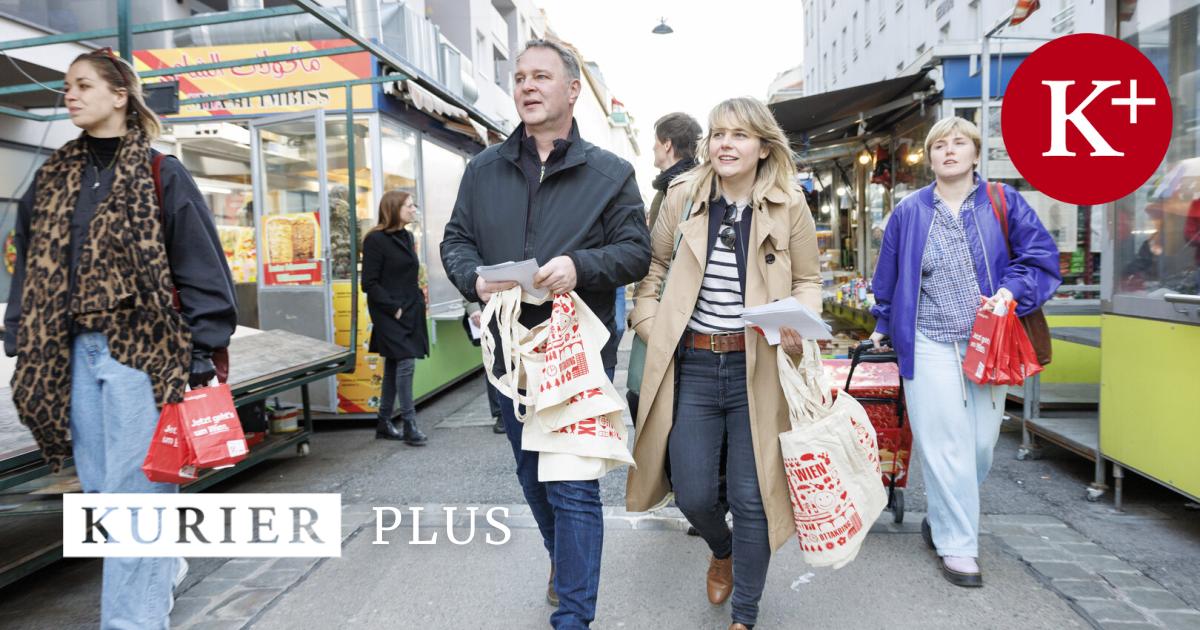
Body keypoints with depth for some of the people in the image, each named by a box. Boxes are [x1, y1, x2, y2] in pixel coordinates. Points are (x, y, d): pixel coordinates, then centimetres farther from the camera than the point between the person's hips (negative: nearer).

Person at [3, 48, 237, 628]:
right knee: (97, 485, 14)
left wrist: (201, 359, -11)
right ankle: (163, 565, 37)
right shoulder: (53, 178, 13)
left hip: (141, 349, -6)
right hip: (74, 352, 6)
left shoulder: (161, 176, -4)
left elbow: (201, 270, -7)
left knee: (131, 491, -5)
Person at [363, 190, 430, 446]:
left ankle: (384, 423, 19)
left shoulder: (407, 237, 13)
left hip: (410, 312, 8)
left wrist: (419, 298, 7)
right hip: (390, 316, -8)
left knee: (393, 367, 11)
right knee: (405, 363, -13)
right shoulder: (376, 239, -10)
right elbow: (369, 283, -13)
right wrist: (394, 308, -16)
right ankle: (409, 424, -7)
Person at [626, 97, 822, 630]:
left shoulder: (789, 206, -1)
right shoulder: (683, 195, 2)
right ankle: (722, 551, 42)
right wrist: (650, 327, 4)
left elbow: (808, 281, 7)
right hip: (691, 365, 2)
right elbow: (652, 265, 14)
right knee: (692, 495, 4)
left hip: (757, 368, -1)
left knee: (751, 496, 4)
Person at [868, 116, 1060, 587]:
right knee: (946, 446, -4)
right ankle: (956, 546, 6)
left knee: (981, 444, 6)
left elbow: (1041, 258, 4)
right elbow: (888, 277, 15)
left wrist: (1010, 292, -13)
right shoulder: (909, 212, 6)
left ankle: (943, 518, 29)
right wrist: (884, 327, 19)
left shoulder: (1004, 203, 5)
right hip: (930, 345, -1)